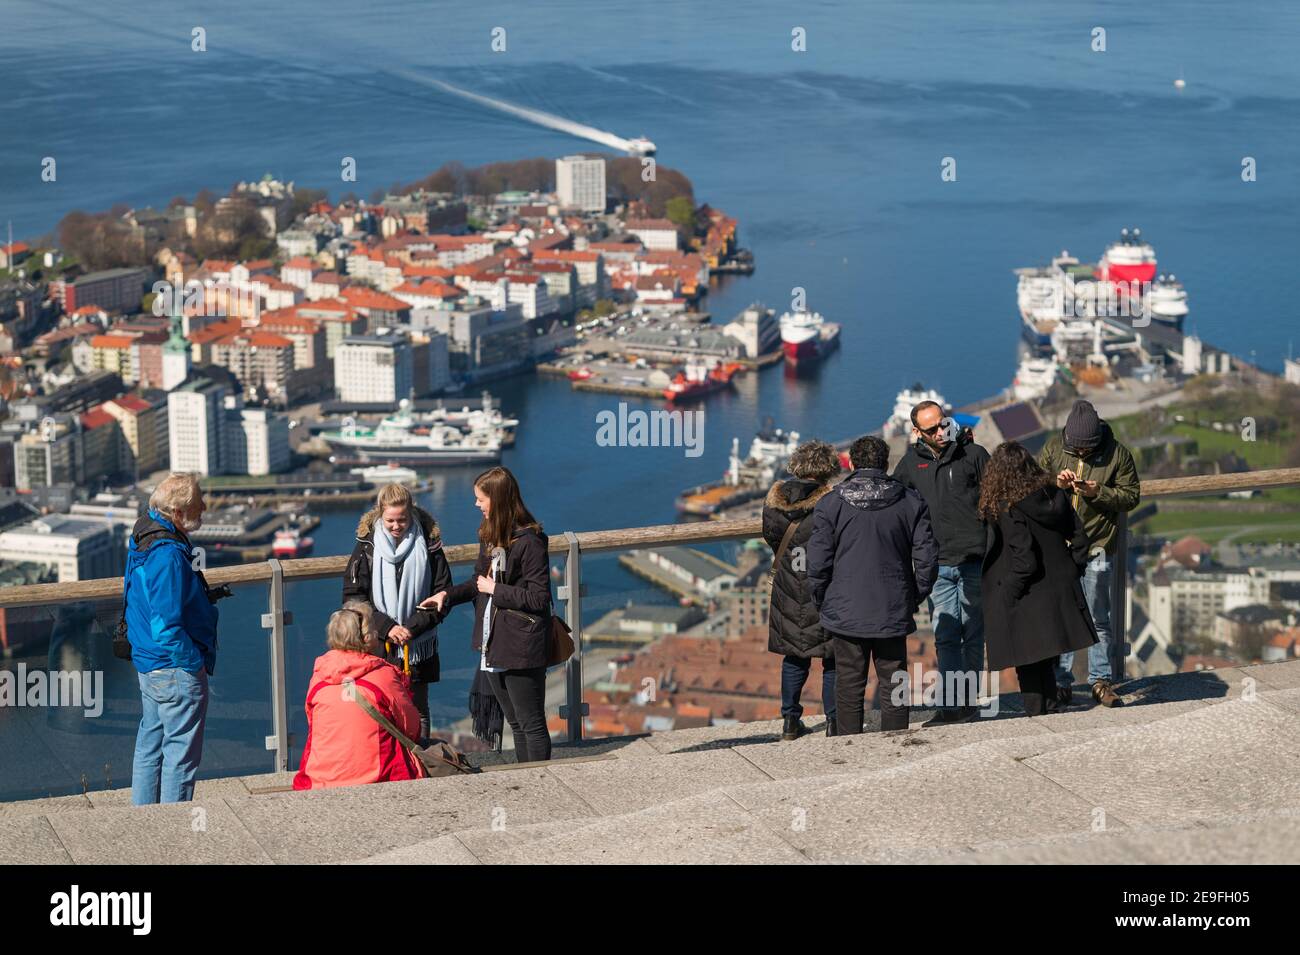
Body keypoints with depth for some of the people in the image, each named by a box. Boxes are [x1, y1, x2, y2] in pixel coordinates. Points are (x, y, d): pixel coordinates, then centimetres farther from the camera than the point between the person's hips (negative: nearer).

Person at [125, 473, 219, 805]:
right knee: (180, 753, 1)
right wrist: (196, 664, -18)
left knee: (149, 748, 19)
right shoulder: (169, 555, -26)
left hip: (149, 666, 10)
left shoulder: (142, 539, 5)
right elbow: (167, 627, -28)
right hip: (178, 674, -10)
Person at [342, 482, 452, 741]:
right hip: (377, 645, 0)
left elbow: (443, 594, -2)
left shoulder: (428, 544, -2)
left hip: (417, 645, 0)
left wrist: (413, 627, -14)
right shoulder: (368, 544, -3)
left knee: (417, 710, 9)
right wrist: (386, 627, -14)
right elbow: (353, 596, -4)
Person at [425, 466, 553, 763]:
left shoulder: (529, 541, -18)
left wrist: (495, 589, -15)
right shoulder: (489, 534, 8)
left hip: (522, 647, -9)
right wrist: (448, 595, 6)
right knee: (515, 723, 16)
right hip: (493, 643, 9)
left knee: (532, 724, 1)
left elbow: (539, 598, -19)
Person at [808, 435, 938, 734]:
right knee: (893, 686, 9)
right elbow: (927, 557, -1)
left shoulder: (830, 504, -5)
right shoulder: (910, 502, 0)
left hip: (845, 612, -1)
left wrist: (821, 603, 9)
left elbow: (818, 563, -6)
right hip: (894, 614, 1)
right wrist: (915, 598, 12)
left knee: (849, 686, 7)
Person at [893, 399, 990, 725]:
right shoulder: (912, 461, 9)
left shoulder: (973, 454, 1)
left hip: (974, 560, -2)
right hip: (938, 563, 2)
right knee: (945, 637, -1)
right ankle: (952, 705, 0)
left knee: (972, 633, 3)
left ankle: (969, 700, 9)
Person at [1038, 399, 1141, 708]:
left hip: (1097, 548, -2)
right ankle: (1061, 683, 13)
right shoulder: (1053, 448, 0)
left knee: (1099, 620, 5)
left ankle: (1100, 681, 14)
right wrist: (1055, 484, -14)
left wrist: (1099, 493, -18)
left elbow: (1131, 496, -3)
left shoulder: (1117, 454, -5)